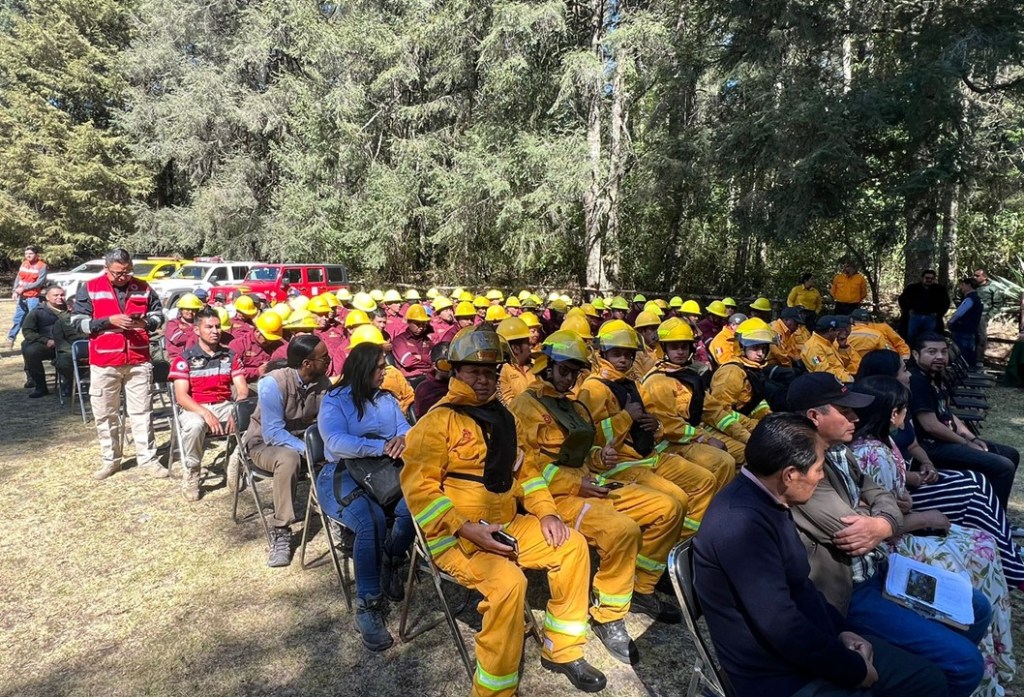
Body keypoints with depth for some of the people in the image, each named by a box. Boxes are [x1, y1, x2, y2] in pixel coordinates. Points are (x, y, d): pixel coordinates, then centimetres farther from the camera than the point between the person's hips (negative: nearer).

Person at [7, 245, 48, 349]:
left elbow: (40, 282, -14)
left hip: (33, 297, -6)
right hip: (21, 297, 6)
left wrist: (23, 288, -15)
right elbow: (18, 278, 10)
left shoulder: (42, 266, -7)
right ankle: (10, 338, 21)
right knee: (17, 319, 12)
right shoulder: (23, 264, 11)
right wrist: (15, 291, -3)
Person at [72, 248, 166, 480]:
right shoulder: (89, 288, 0)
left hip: (138, 360, 1)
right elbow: (78, 321, -3)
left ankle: (147, 458, 12)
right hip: (104, 362, 0)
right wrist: (109, 321, -17)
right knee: (105, 414, 8)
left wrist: (146, 323, -9)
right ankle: (110, 459, 22)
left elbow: (158, 314, 13)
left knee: (142, 411, 5)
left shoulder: (143, 288, 5)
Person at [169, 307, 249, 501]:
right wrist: (206, 413, -26)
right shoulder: (185, 358, 0)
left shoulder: (230, 356, 9)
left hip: (224, 406, 3)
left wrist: (236, 412, -19)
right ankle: (191, 474, -12)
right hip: (194, 408, -2)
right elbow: (181, 396, -9)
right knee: (195, 425, -37)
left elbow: (242, 389, 2)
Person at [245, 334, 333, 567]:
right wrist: (308, 449, -39)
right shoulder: (273, 383, -27)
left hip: (305, 438, 5)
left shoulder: (323, 382, -11)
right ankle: (280, 532, -25)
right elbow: (273, 434, -29)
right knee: (289, 458, -38)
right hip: (266, 443, -4)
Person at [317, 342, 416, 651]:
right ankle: (368, 608, -22)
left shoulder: (387, 399, 18)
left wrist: (403, 440, -20)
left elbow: (406, 429, 6)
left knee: (412, 506, -28)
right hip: (343, 474, -4)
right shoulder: (334, 401, 0)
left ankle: (391, 564, 1)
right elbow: (337, 442, -18)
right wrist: (382, 447, -26)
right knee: (372, 522, -34)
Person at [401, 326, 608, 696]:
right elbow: (418, 488, -18)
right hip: (456, 535, -8)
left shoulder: (499, 416, 12)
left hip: (506, 524, 8)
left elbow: (521, 467, 19)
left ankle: (561, 650, 15)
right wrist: (466, 529, -25)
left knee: (572, 545, 1)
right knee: (507, 581, -31)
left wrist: (545, 511, 4)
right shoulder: (438, 421, -13)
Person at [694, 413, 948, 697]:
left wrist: (842, 630, 3)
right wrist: (857, 671, -14)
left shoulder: (767, 501, 1)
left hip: (818, 645, 9)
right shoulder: (742, 522, -32)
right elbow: (784, 630, -29)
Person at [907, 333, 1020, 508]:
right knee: (1003, 467, -18)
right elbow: (931, 426, -23)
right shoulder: (916, 380, -22)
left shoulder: (937, 377, 12)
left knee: (1011, 454, 19)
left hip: (948, 439, 11)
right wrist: (967, 443, -10)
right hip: (933, 446, -11)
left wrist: (972, 438, 5)